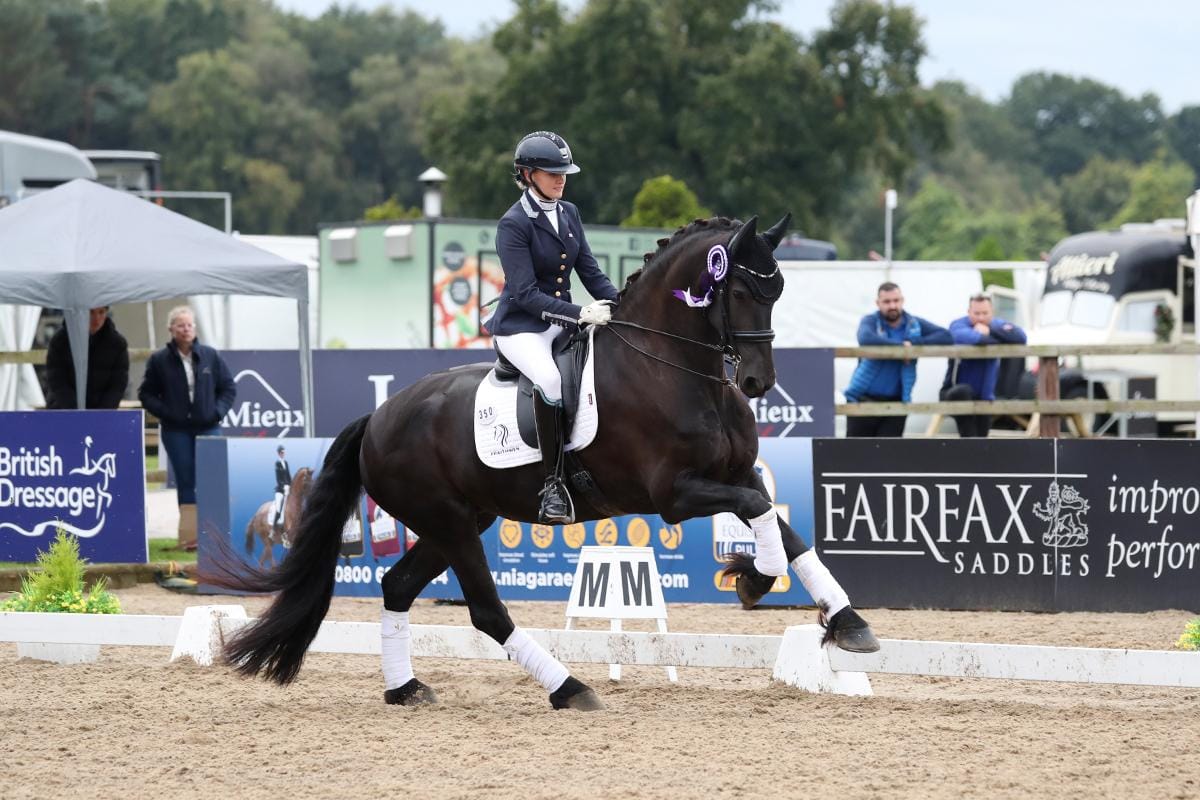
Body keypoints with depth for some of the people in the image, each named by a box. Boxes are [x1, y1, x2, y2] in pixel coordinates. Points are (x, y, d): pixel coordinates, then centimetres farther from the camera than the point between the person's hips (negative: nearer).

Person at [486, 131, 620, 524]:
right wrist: (580, 314, -26)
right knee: (550, 379, -37)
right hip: (520, 326, -7)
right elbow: (525, 293, -18)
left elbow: (591, 273, 11)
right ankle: (553, 485, -32)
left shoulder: (569, 214, 10)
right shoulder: (514, 224, -12)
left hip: (562, 320, 7)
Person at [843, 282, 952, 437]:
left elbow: (945, 337, -10)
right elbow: (866, 339, -29)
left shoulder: (915, 325, 3)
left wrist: (914, 344, -21)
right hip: (863, 400, -2)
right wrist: (902, 346, -26)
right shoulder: (871, 322, -4)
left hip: (896, 402, 2)